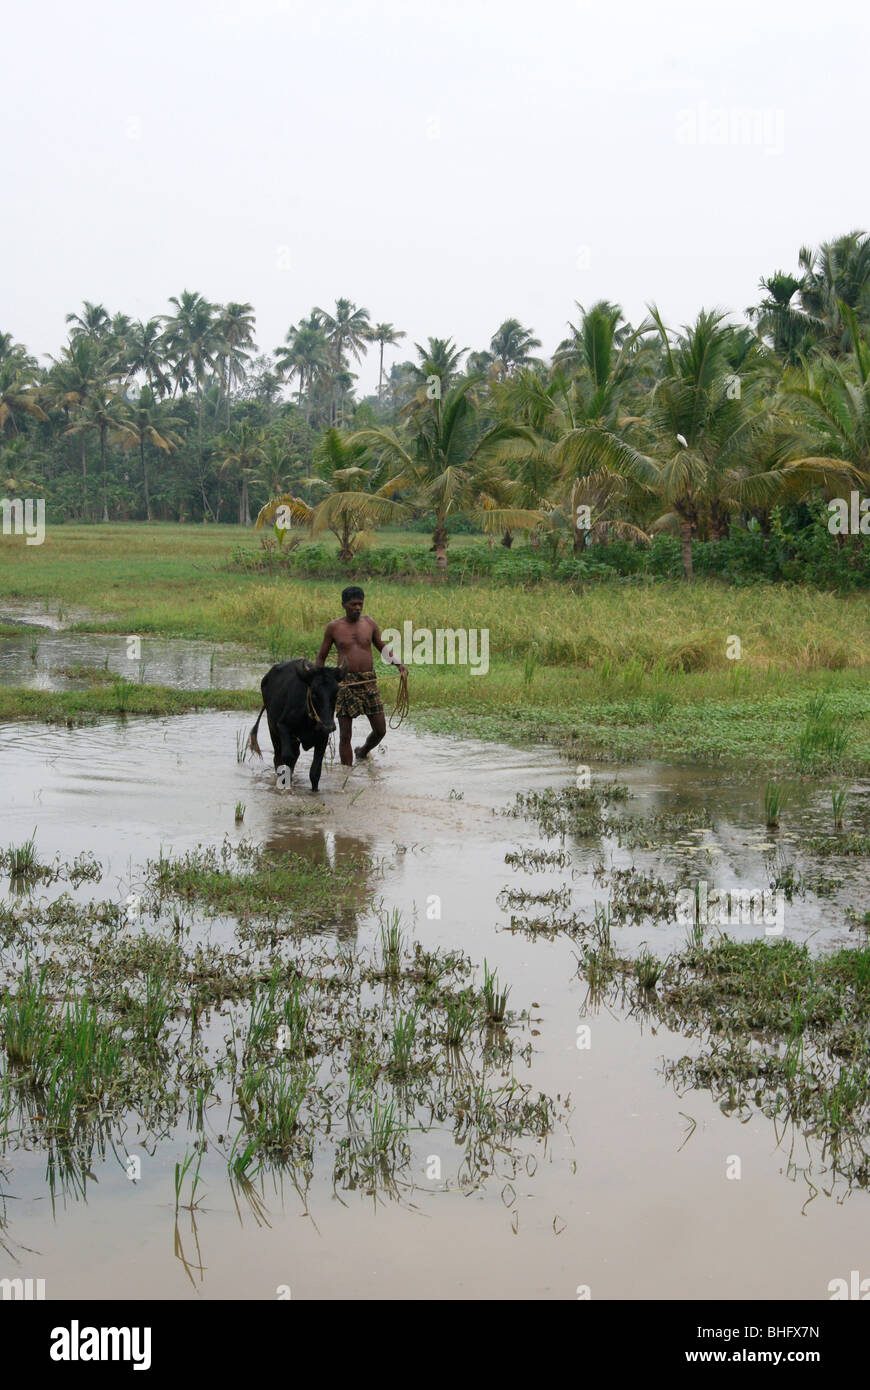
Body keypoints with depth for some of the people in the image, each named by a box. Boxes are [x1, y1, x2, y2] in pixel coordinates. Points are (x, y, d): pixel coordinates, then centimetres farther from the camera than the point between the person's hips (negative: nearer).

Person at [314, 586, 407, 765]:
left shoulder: (369, 623, 7)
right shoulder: (334, 627, 1)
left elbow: (384, 650, 15)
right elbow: (321, 658, 8)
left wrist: (399, 664, -4)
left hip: (369, 680, 3)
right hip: (345, 682, -2)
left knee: (380, 730, 5)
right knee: (345, 735, -5)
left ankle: (362, 752, 35)